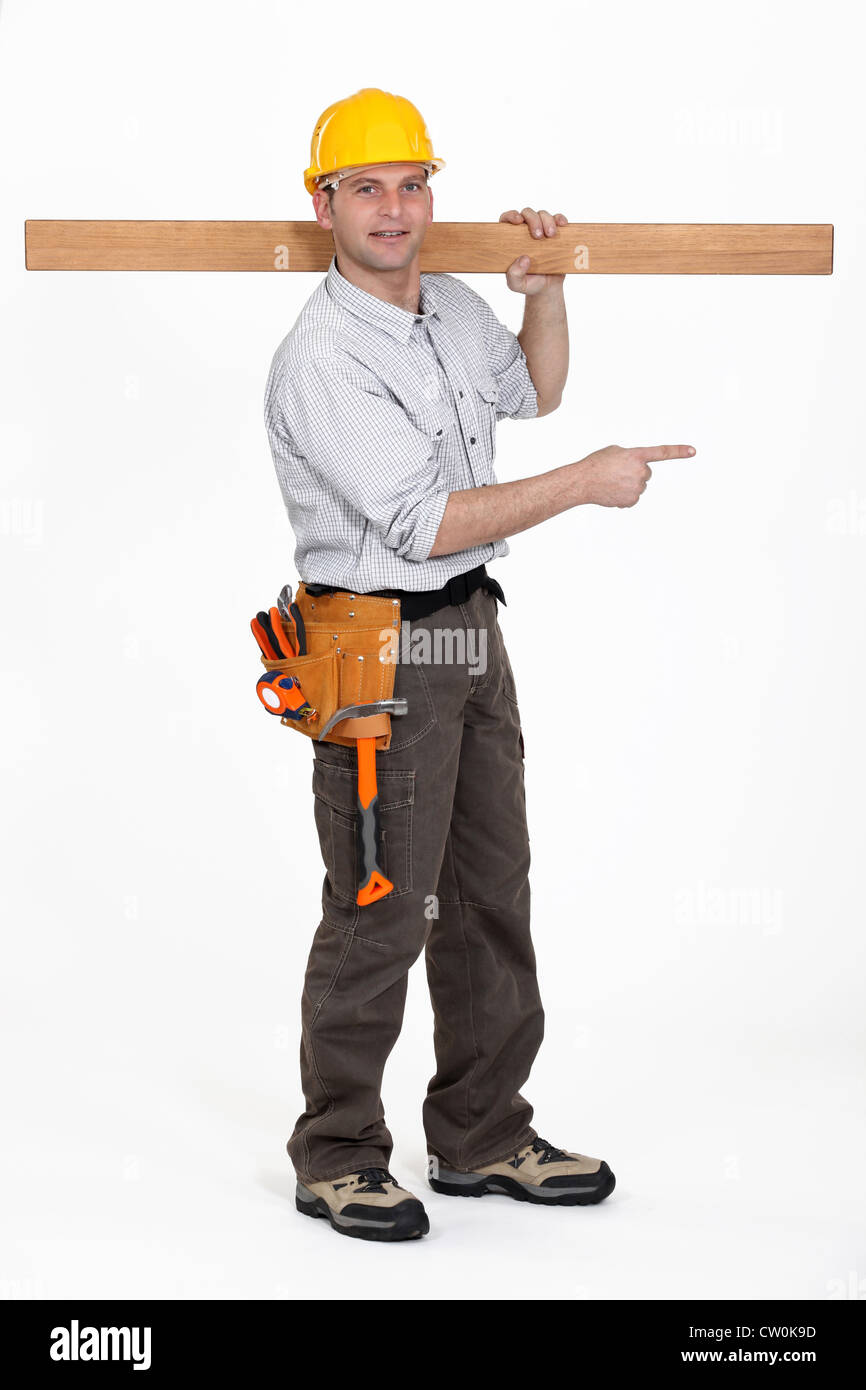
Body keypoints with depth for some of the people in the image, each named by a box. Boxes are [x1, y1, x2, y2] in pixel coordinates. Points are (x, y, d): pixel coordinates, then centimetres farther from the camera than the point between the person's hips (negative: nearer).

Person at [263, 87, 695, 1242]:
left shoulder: (453, 305, 8)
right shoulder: (319, 362, -18)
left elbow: (532, 390, 28)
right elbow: (428, 524, -21)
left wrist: (546, 291, 11)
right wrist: (586, 482, -17)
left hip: (471, 631, 9)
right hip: (380, 650, -9)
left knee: (492, 894, 14)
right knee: (380, 911, -3)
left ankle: (483, 1136, 26)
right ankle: (336, 1157, 12)